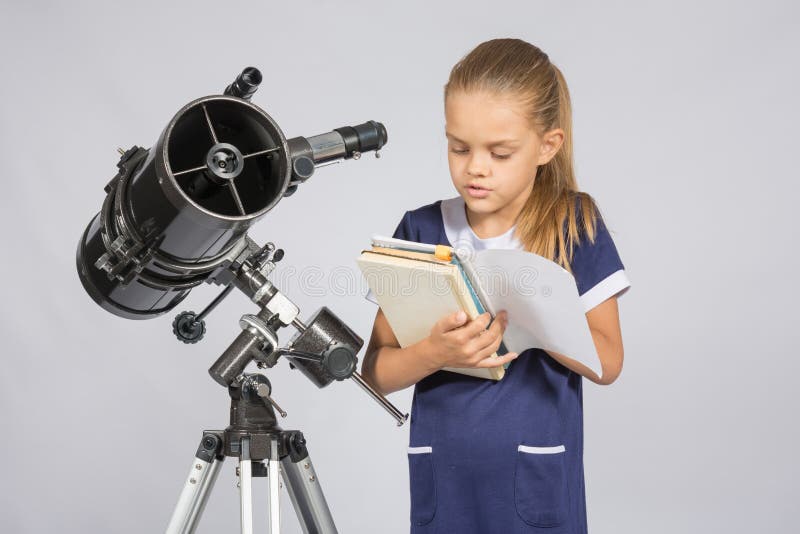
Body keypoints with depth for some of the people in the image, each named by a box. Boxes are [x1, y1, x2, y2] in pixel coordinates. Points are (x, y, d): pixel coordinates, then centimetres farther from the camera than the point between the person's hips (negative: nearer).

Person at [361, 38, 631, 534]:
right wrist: (433, 353, -21)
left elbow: (608, 361, -5)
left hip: (539, 486, -1)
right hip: (443, 482, 2)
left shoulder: (575, 224, -4)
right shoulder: (420, 230, -1)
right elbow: (377, 369, -1)